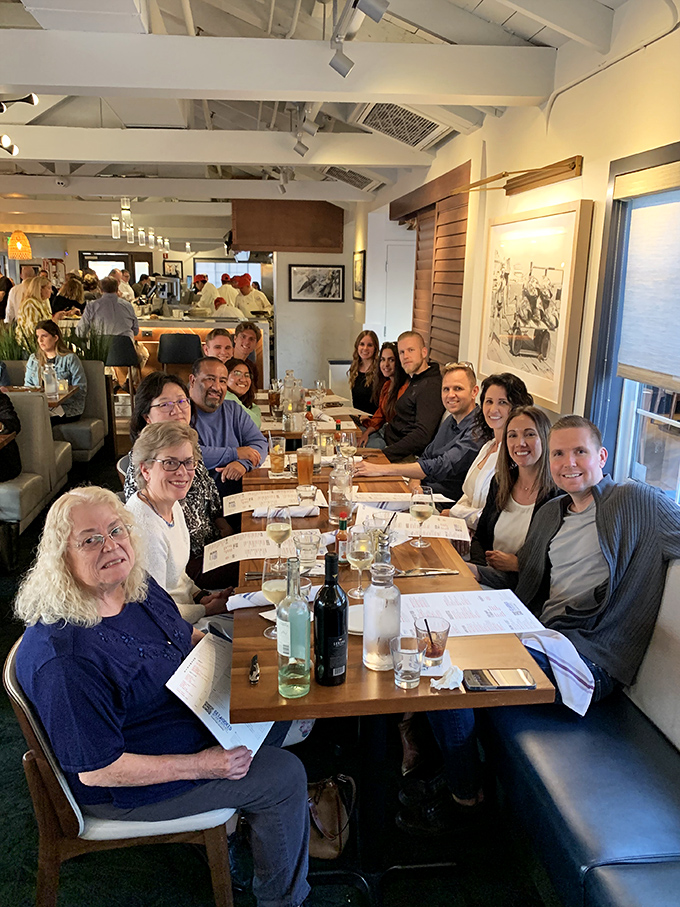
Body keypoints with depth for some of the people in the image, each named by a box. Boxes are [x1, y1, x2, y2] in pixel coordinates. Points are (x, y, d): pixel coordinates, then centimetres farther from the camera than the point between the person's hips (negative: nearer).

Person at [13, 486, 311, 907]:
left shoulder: (136, 585, -7)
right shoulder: (66, 661, -35)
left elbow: (183, 635, 12)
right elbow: (96, 771, -29)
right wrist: (200, 765, -26)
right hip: (125, 786, -9)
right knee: (285, 776, -7)